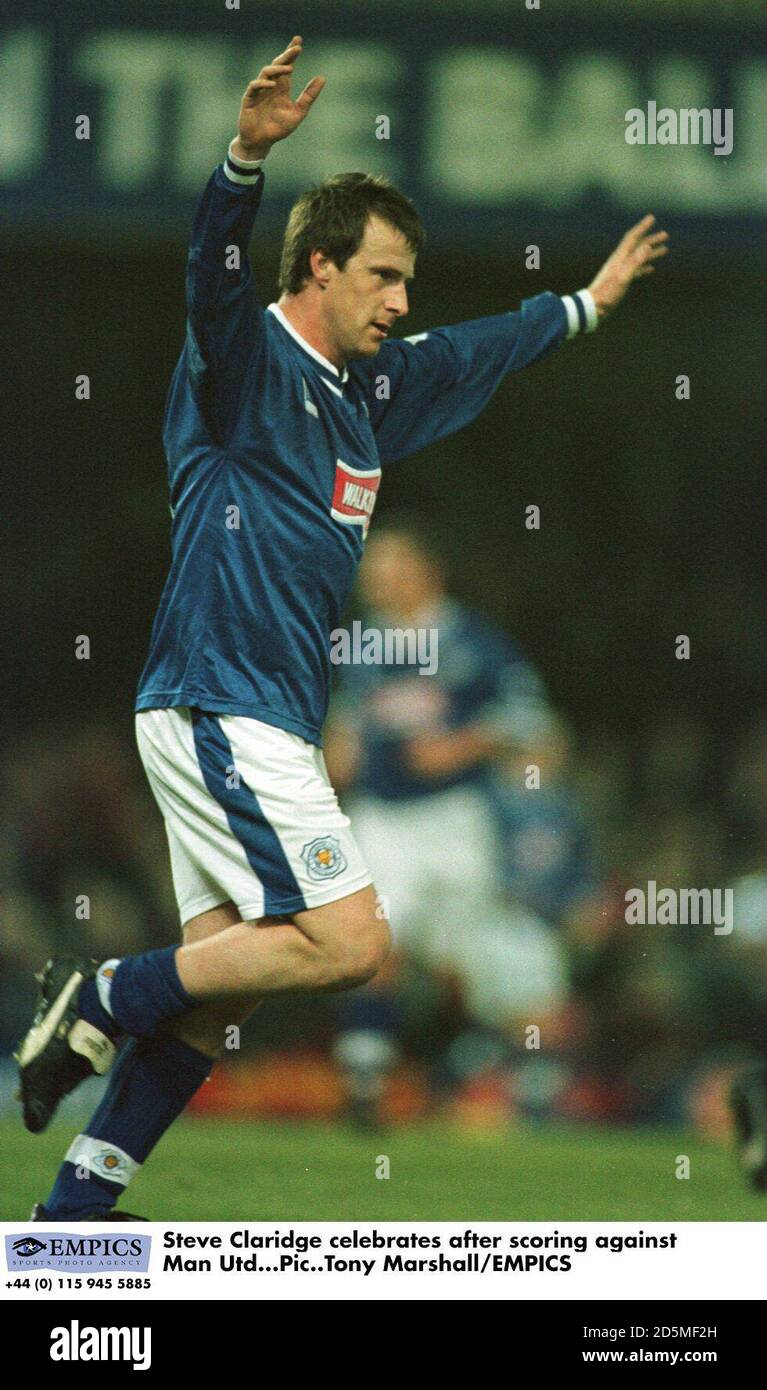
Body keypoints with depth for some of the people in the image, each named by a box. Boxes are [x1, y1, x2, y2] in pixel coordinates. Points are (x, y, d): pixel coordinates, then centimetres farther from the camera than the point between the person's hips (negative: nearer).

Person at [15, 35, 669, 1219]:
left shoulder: (370, 388, 16)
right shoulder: (247, 361, -9)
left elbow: (476, 354, 34)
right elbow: (217, 275, -31)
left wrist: (589, 303, 46)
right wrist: (249, 155, -49)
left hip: (259, 721, 9)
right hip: (217, 707, -9)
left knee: (222, 987, 5)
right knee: (348, 943, -15)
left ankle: (77, 1209, 6)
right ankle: (101, 999, -7)